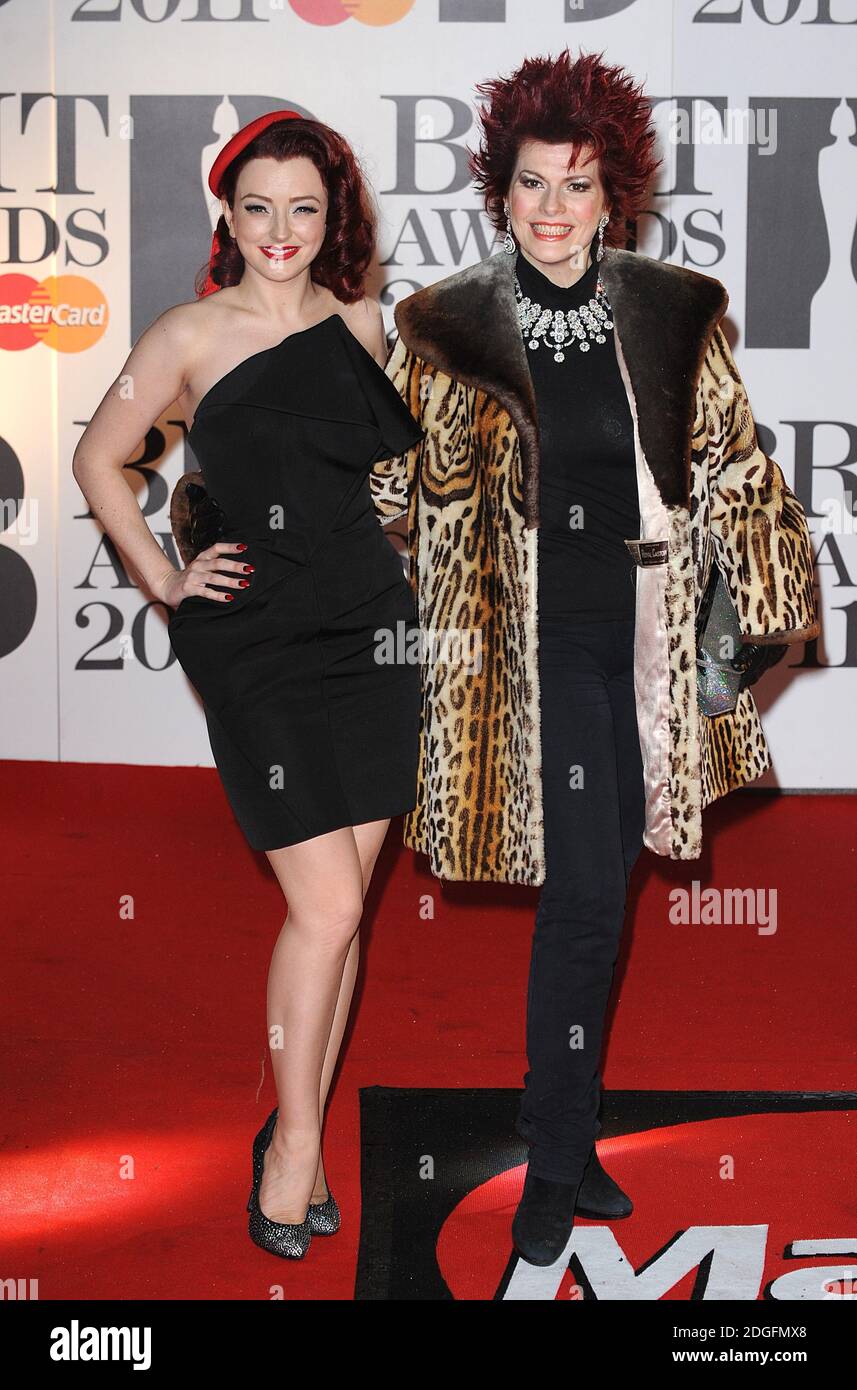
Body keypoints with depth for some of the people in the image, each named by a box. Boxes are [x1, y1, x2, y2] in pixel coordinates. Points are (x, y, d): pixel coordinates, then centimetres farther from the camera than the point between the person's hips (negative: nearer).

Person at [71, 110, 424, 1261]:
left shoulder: (362, 324, 9)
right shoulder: (190, 335, -3)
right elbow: (98, 458, 6)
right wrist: (163, 579, 1)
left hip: (372, 626, 5)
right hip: (253, 638, -4)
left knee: (345, 902, 6)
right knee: (327, 906, -10)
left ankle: (300, 1134, 19)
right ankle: (295, 1141, 8)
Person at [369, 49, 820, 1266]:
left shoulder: (675, 316, 3)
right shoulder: (449, 328, -1)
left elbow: (731, 471, 7)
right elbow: (396, 489, 6)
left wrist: (766, 609, 5)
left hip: (644, 642, 3)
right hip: (526, 649, -3)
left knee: (598, 887, 12)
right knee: (587, 894, -9)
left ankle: (568, 1131, 29)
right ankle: (557, 1163, 6)